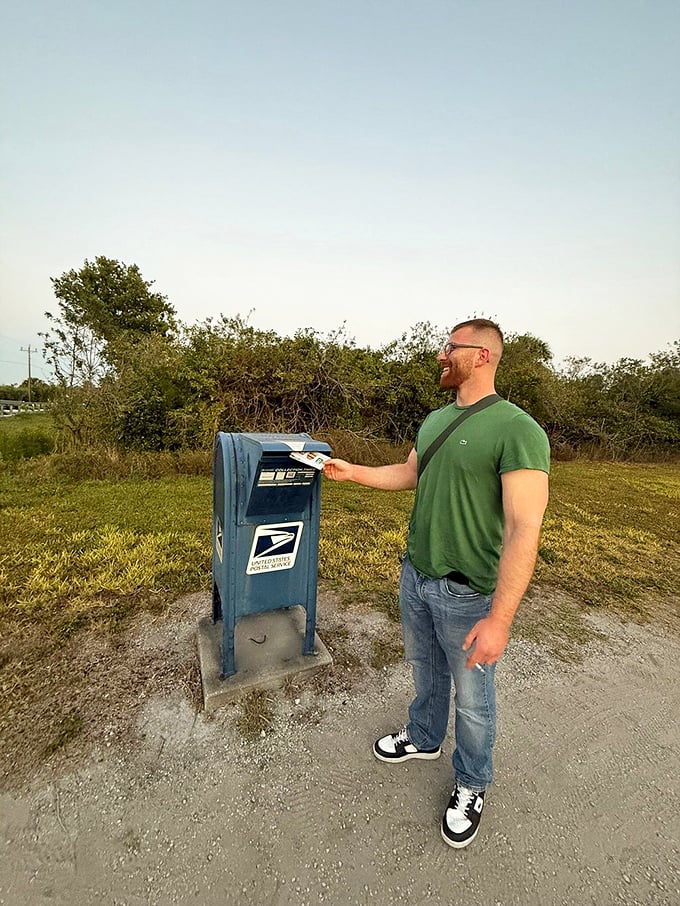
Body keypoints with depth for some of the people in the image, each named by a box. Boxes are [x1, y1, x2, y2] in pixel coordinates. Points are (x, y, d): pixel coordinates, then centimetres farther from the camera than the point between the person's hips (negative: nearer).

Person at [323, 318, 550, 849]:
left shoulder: (518, 430, -21)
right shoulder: (436, 420, 4)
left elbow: (523, 531, -24)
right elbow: (408, 473, 16)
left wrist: (499, 619, -25)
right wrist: (351, 471, 11)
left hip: (467, 594, -6)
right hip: (415, 576, 6)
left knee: (471, 696, 19)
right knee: (426, 672, 28)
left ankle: (472, 785, 47)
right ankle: (423, 738, 56)